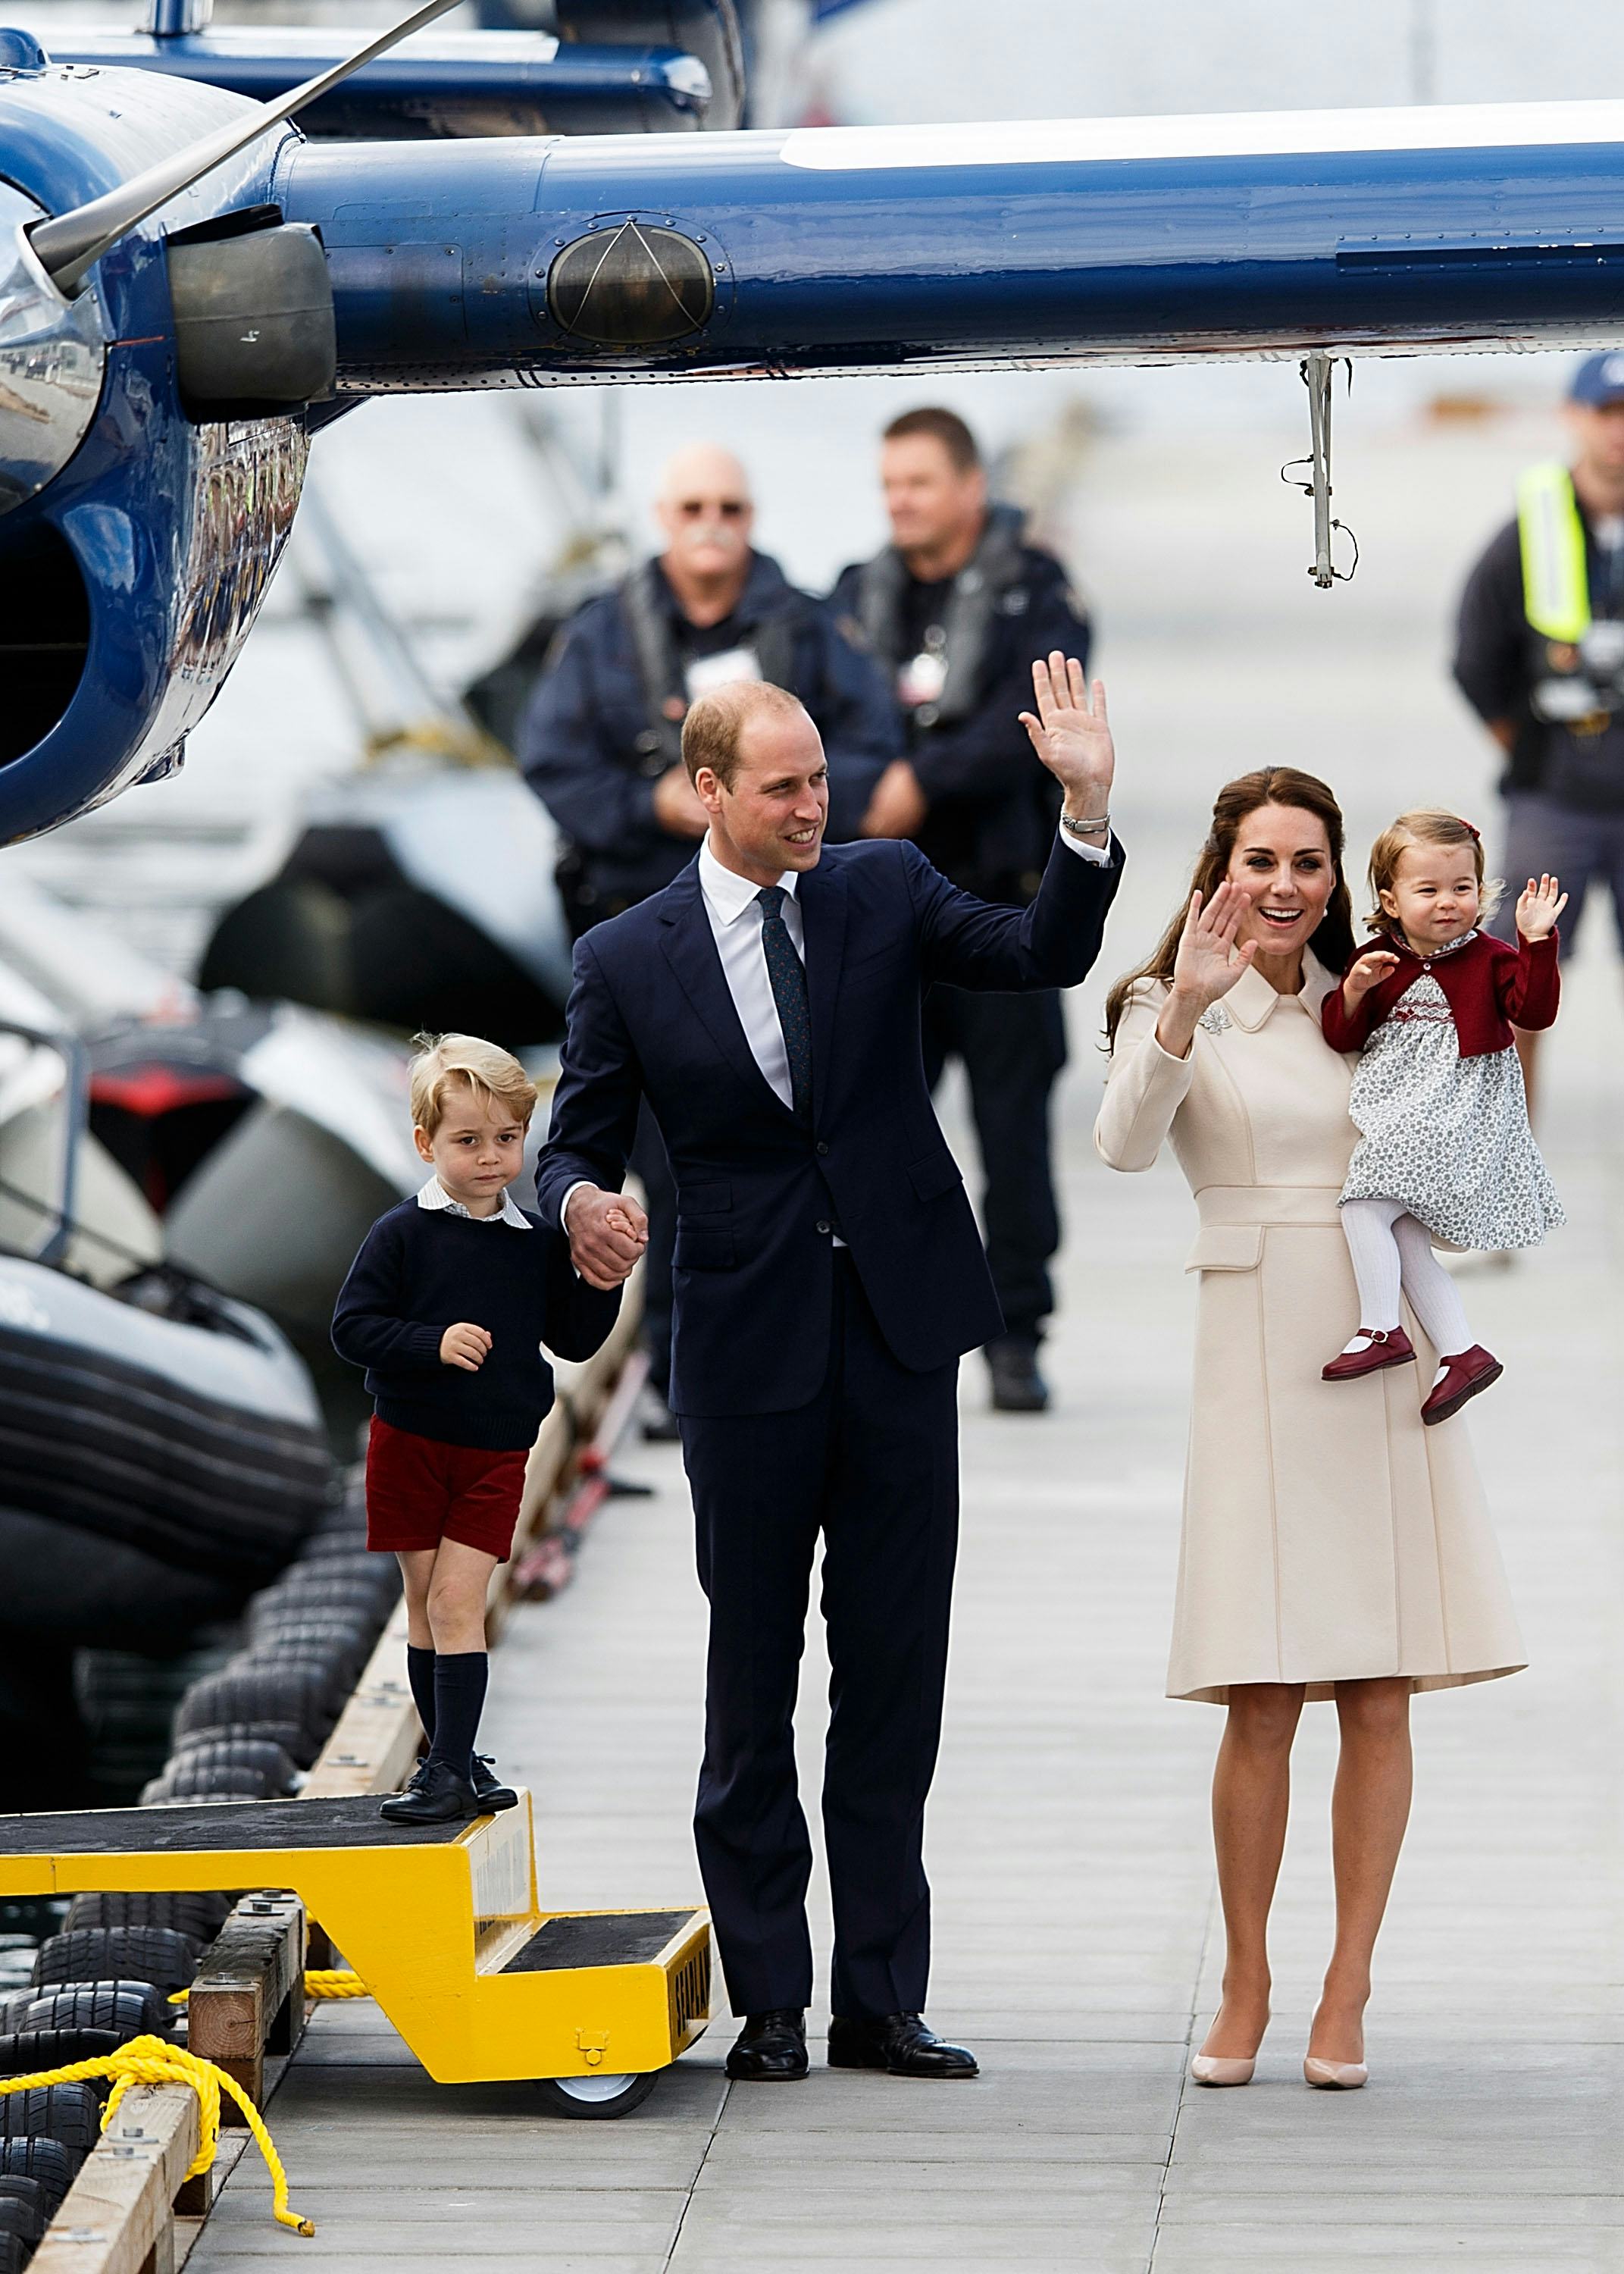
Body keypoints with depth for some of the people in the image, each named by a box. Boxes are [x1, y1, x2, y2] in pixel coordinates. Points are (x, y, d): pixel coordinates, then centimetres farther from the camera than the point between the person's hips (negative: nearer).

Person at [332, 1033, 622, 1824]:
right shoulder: (403, 1234, -7)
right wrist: (434, 1343, -22)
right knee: (425, 1602, 6)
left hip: (495, 1454, 0)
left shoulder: (537, 1245, 1)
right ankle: (454, 1762, 17)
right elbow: (352, 1327, -10)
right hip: (411, 1442, 0)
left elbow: (575, 1340, 7)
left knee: (457, 1602, -9)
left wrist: (601, 1282, -10)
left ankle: (452, 1771, -11)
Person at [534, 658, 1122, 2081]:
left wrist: (1088, 812, -20)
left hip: (898, 1335, 2)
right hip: (749, 1351, -2)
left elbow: (1045, 956, -6)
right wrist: (581, 1205, -19)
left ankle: (881, 2002, 10)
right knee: (752, 1685, 3)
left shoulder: (884, 892, 5)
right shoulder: (628, 962, 1)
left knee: (895, 1677, 4)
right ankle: (770, 2004, 11)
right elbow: (573, 1147, 4)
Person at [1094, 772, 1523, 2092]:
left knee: (1381, 1697, 0)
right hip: (1262, 1355, -3)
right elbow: (1127, 1144, -16)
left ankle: (1348, 1995, 7)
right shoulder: (1174, 1007, 3)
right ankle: (1245, 1987, 9)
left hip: (1389, 1353, 3)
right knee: (1263, 1703, -6)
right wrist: (1188, 1005, -31)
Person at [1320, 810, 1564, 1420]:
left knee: (1364, 1207, -17)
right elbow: (1343, 1036, 5)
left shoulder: (1487, 959, -4)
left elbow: (1533, 1011, -14)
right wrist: (1354, 991, -14)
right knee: (1405, 1241, 5)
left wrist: (1536, 942, -22)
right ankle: (1462, 1351, 10)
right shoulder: (1379, 962, 5)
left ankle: (1382, 1329, -9)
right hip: (1399, 1113, 6)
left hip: (1454, 1113, -6)